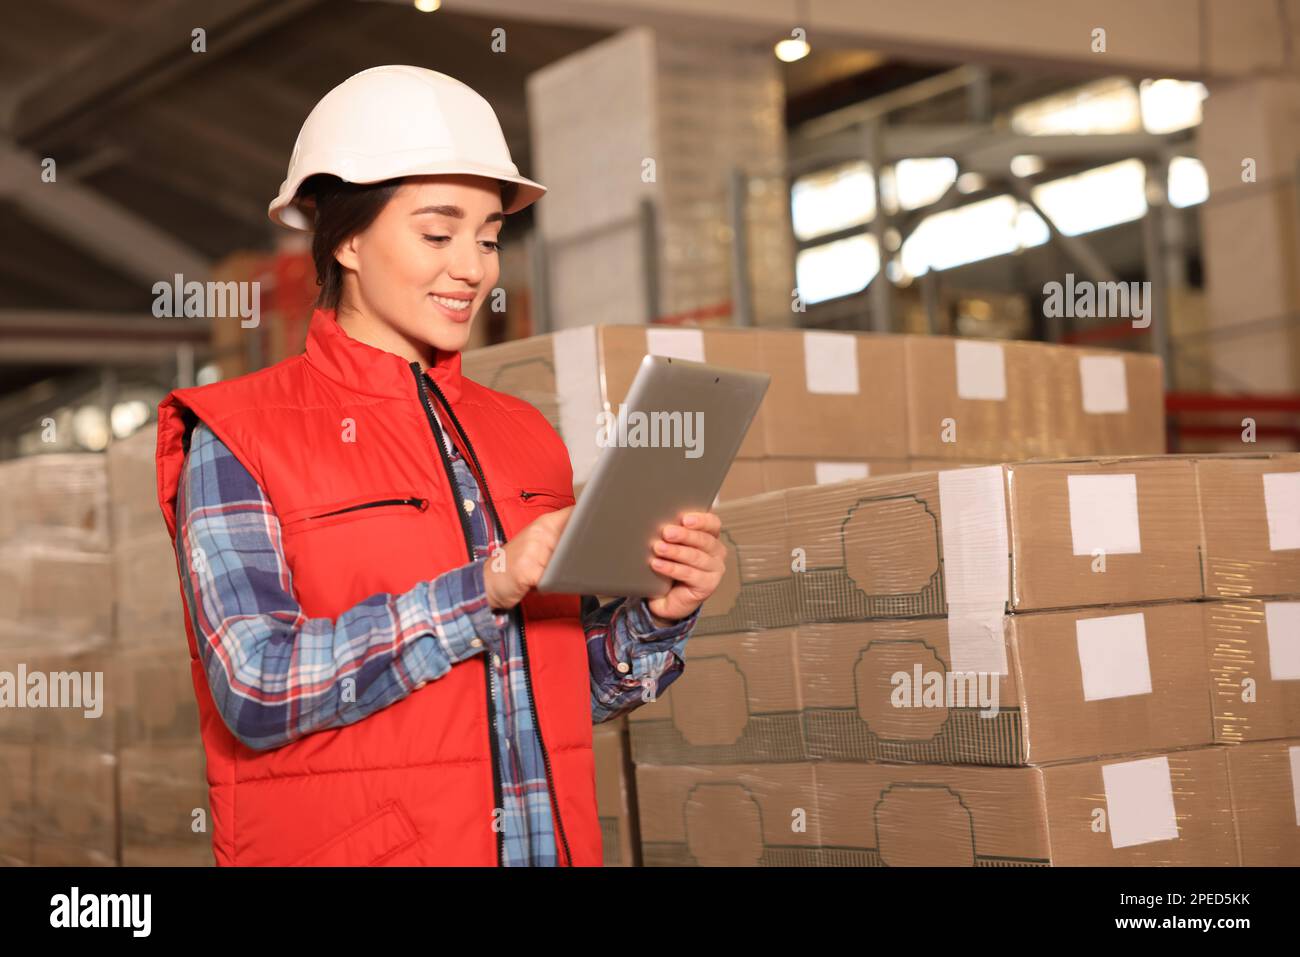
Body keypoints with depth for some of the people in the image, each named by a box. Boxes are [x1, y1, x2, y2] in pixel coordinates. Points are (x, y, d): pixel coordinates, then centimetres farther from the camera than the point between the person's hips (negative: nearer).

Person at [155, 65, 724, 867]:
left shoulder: (525, 435, 9)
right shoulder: (237, 439, -5)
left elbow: (568, 694, 12)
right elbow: (256, 688, -16)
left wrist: (658, 616, -7)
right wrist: (487, 588, -19)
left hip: (549, 840, 5)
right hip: (346, 843, -4)